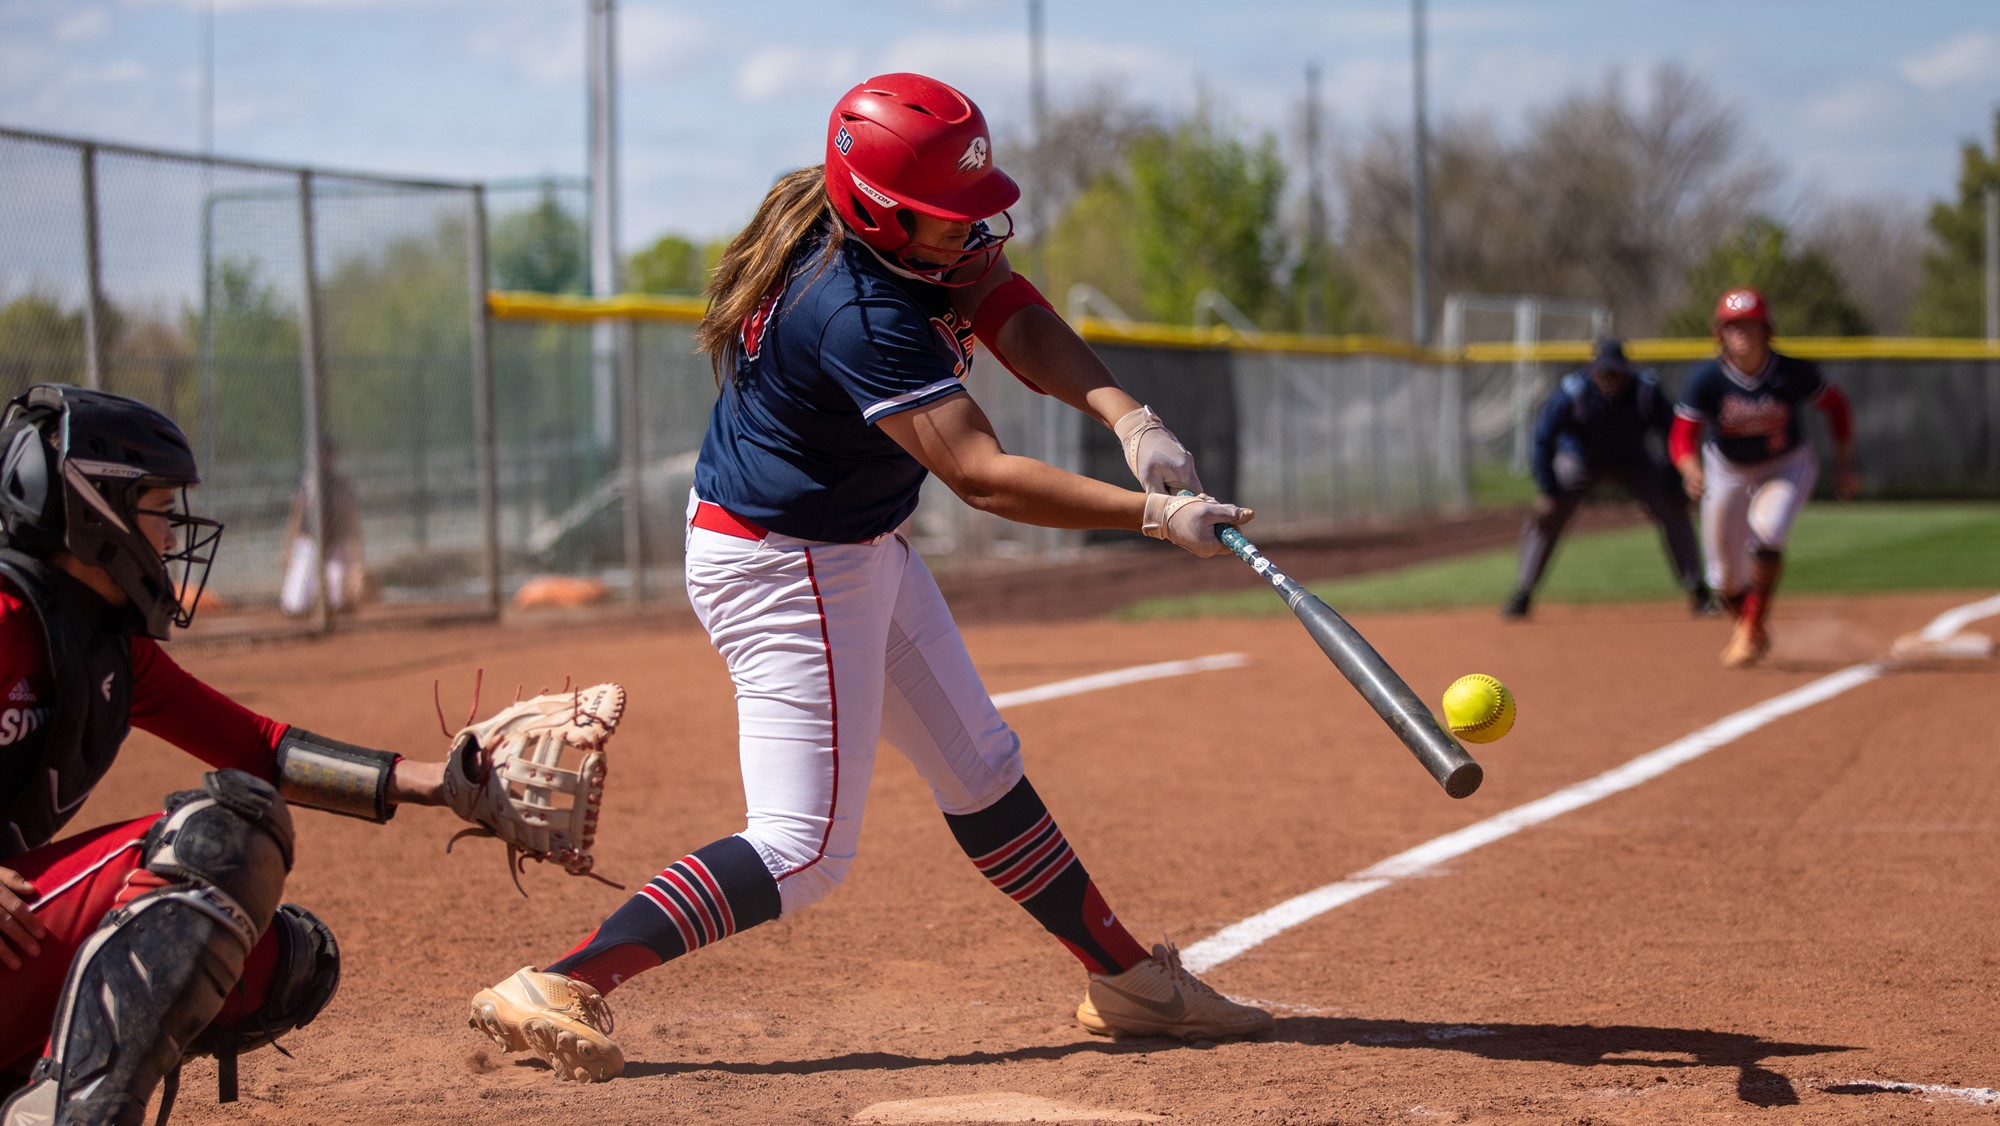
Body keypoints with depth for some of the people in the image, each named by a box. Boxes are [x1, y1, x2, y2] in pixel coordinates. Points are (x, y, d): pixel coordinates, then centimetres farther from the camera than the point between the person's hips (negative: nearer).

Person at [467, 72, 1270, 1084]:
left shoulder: (929, 237, -6)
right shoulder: (860, 317, -33)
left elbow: (1017, 320, -10)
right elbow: (982, 476, -34)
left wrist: (1125, 414, -27)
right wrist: (1155, 516, -33)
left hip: (856, 550, 10)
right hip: (785, 571, -10)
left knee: (980, 771, 18)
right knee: (803, 853, -12)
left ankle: (1125, 979, 30)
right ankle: (554, 989, -15)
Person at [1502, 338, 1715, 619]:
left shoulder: (1646, 393, -30)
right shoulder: (1571, 393, -32)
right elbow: (1543, 440, -22)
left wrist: (1673, 487, -19)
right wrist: (1547, 492, -24)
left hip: (1633, 460, 1)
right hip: (1580, 460, -1)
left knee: (1673, 510, -10)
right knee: (1545, 518, -13)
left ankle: (1698, 594, 2)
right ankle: (1522, 595, 2)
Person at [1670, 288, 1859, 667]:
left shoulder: (1794, 373, -24)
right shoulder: (1707, 379, -25)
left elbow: (1836, 406, -6)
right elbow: (1681, 437, -26)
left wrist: (1844, 467, -5)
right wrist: (1691, 471, -48)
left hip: (1787, 466, -1)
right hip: (1727, 471, 1)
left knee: (1765, 530, -30)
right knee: (1727, 576, 7)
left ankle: (1753, 629, -16)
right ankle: (1745, 626, 39)